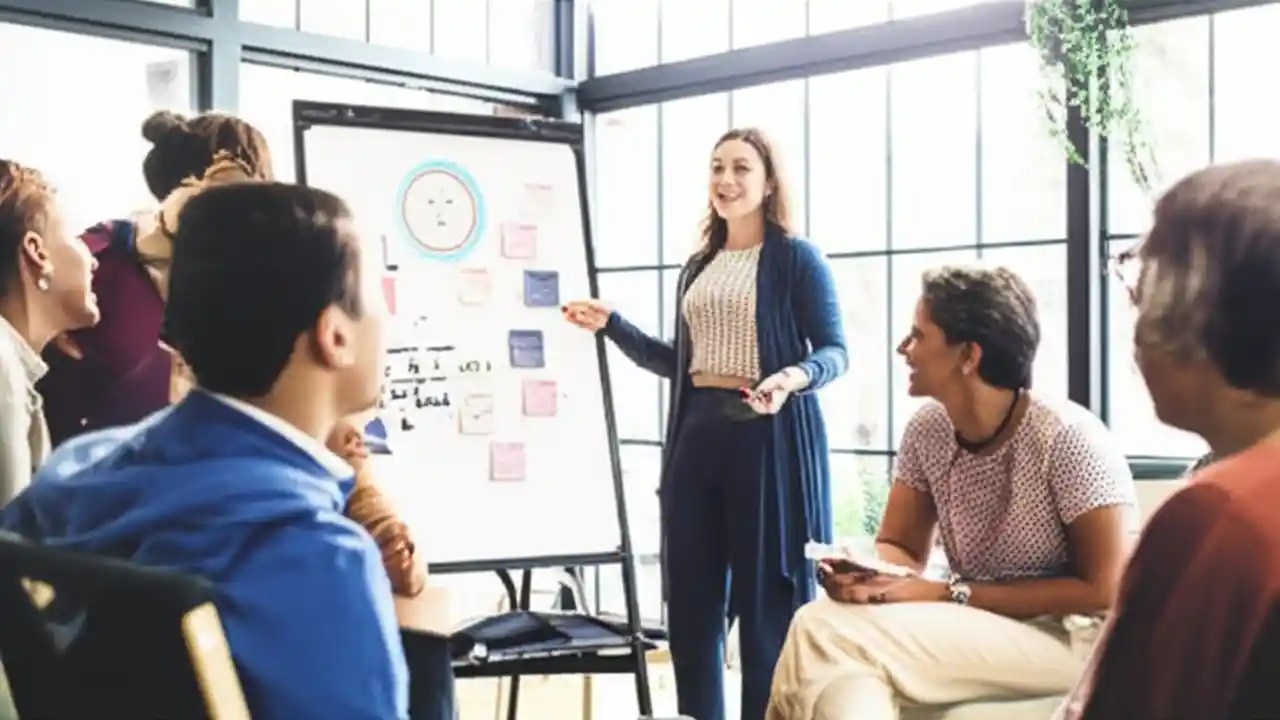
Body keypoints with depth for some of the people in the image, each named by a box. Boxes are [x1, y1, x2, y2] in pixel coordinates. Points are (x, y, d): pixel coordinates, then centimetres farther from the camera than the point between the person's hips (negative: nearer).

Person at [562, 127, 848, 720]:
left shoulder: (796, 258, -2)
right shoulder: (698, 267, 17)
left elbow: (834, 351, -6)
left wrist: (793, 377, -26)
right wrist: (611, 325, 15)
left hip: (769, 437, -6)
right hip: (698, 435, 6)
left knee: (767, 597, -1)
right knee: (690, 597, 7)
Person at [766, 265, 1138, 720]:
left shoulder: (1067, 437, -17)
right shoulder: (926, 430, 0)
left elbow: (1103, 591, -14)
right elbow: (899, 547, 7)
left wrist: (947, 594, -19)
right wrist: (861, 570, -19)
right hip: (972, 628, 5)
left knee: (823, 629, -27)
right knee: (833, 641, -29)